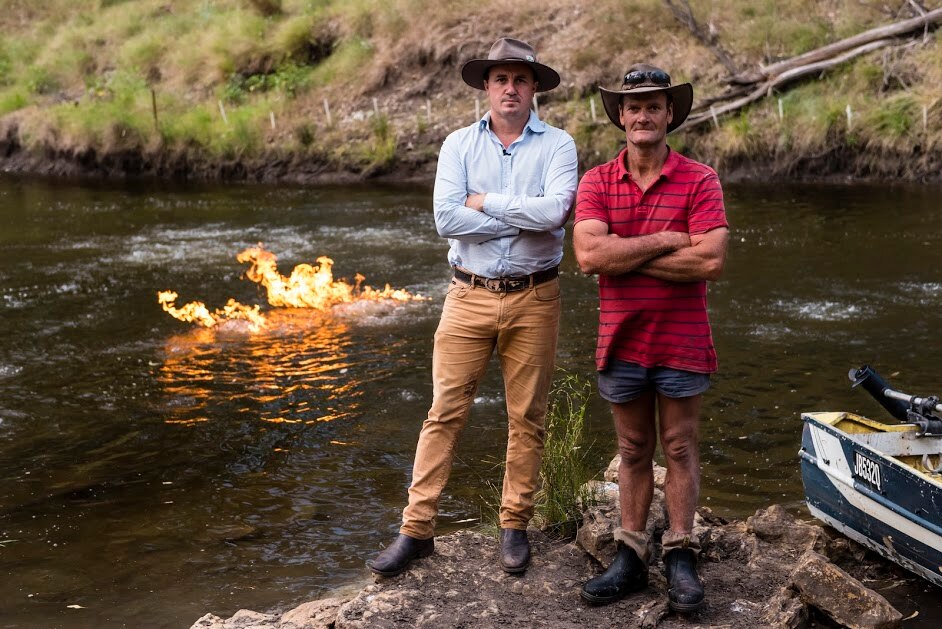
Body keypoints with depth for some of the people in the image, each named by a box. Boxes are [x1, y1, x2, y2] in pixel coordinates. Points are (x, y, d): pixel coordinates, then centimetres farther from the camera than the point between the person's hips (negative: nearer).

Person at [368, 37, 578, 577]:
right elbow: (446, 220, -10)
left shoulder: (556, 144, 0)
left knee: (527, 417, 7)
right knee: (445, 412, 1)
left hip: (534, 298, -1)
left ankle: (515, 527, 20)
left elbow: (554, 211, -19)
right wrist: (526, 217, -12)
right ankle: (417, 530, 8)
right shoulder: (459, 145, 4)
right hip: (470, 295, 1)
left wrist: (486, 202, -11)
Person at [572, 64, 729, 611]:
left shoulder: (700, 180, -5)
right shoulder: (597, 183, 1)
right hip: (621, 340, 2)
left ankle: (680, 557, 18)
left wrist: (625, 256, -14)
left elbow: (711, 261, -18)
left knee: (680, 449, 7)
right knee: (634, 451, 12)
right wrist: (663, 242, -16)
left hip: (682, 341, -2)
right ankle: (631, 557, 21)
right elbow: (588, 255, -15)